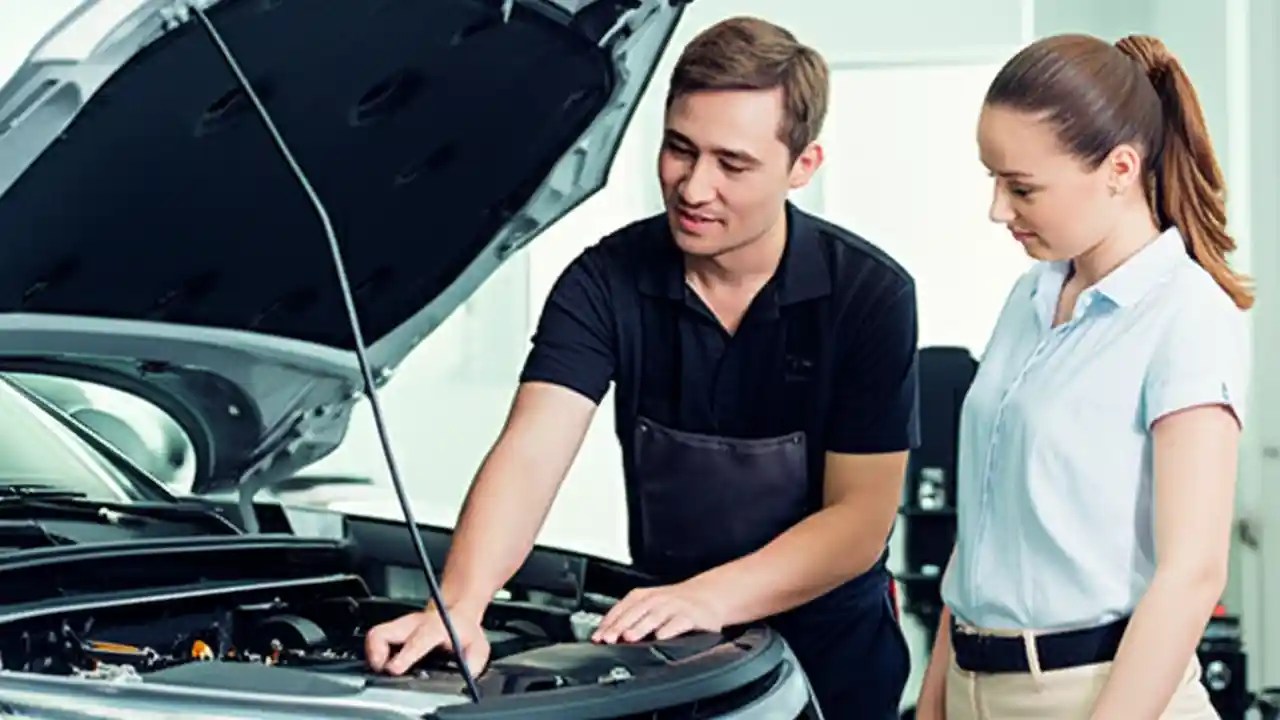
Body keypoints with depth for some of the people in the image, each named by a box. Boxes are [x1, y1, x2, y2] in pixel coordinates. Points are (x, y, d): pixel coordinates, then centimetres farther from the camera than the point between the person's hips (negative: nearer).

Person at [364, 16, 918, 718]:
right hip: (665, 650, 2)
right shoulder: (607, 282, -13)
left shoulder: (870, 295, -16)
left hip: (830, 657, -1)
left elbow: (859, 520, -17)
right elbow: (529, 454, -25)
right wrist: (457, 607, -41)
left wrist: (710, 596, -32)